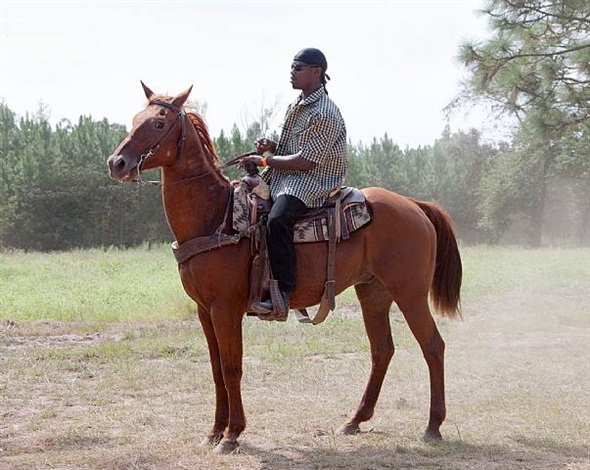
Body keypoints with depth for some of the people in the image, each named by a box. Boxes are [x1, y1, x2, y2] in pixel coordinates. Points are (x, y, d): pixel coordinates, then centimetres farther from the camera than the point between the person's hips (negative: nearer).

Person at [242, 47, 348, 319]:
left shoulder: (325, 115, -15)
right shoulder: (296, 106, 14)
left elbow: (304, 162, -20)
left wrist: (265, 160, -13)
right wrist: (271, 147, 4)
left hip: (314, 181, -11)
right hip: (284, 176, 11)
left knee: (278, 219, -35)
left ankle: (282, 295, -36)